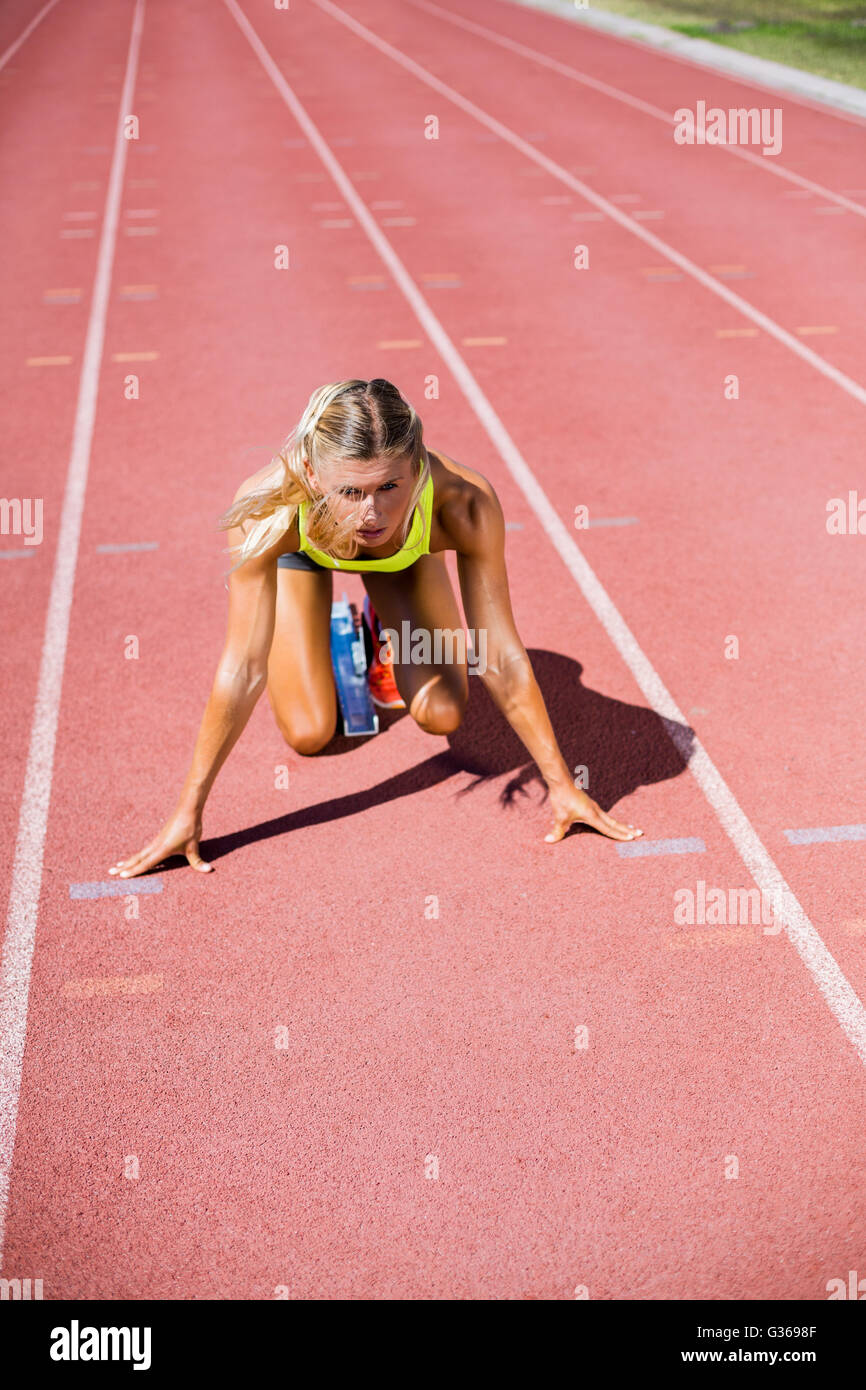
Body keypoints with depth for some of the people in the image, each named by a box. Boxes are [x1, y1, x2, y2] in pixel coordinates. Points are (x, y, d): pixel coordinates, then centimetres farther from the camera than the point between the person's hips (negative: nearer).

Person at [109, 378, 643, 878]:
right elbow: (243, 669, -36)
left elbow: (502, 657, -32)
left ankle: (387, 632, 28)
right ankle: (319, 633, 26)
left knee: (441, 716, -3)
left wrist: (563, 785, -24)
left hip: (404, 552, 1)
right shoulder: (268, 507, -45)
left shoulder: (463, 502, -44)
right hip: (303, 549, -1)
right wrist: (187, 813, -30)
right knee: (309, 732, -5)